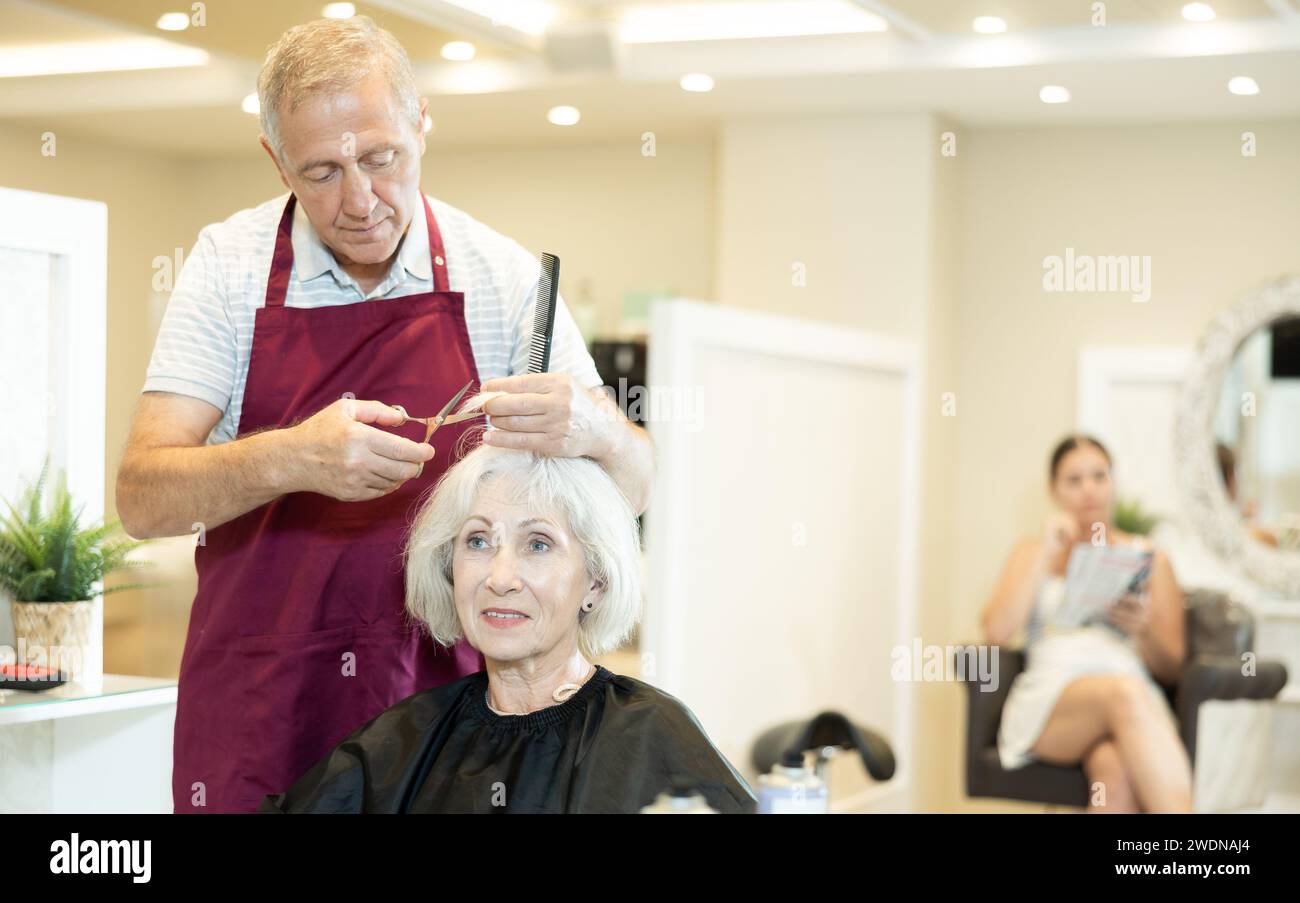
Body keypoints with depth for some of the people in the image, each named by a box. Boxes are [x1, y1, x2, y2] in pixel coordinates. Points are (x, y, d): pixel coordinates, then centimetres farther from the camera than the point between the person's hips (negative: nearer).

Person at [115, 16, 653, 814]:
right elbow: (143, 498, -11)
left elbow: (632, 485, -4)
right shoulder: (231, 264, -4)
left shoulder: (501, 275, -3)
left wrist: (594, 430, -27)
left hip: (442, 694, 1)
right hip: (258, 710, 0)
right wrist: (290, 458, -30)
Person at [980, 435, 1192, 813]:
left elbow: (1172, 668, 16)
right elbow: (996, 632, 3)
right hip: (1049, 703, -1)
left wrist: (1145, 630, -6)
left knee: (1116, 767, -40)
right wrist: (1046, 552, 3)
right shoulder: (1033, 552, 22)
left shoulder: (1149, 558, 22)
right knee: (1123, 693, -39)